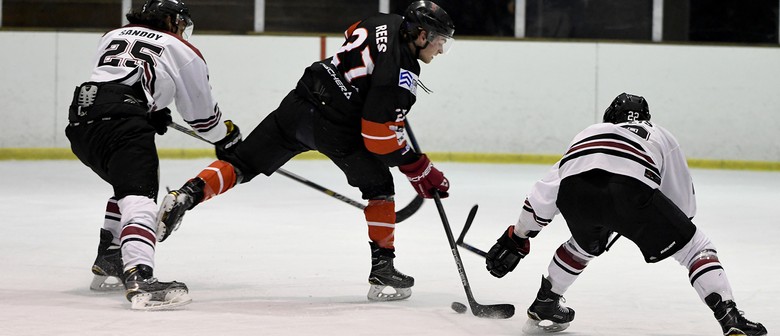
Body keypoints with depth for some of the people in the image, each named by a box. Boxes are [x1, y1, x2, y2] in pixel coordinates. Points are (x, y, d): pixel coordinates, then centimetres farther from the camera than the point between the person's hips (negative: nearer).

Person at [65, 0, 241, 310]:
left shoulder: (113, 36, 29)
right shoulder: (182, 52, 15)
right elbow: (202, 113, 22)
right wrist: (226, 135, 41)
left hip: (79, 121, 7)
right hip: (121, 123, -7)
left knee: (129, 184, 30)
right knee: (139, 196, -21)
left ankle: (108, 264, 30)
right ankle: (139, 279, -43)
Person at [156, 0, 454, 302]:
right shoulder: (402, 73, -16)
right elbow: (380, 136, -18)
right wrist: (422, 173, -10)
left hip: (298, 103, 7)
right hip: (335, 129, -7)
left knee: (242, 164, 11)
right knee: (379, 187, 10)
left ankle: (186, 196, -4)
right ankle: (382, 268, 7)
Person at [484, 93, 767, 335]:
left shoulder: (589, 133, 42)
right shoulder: (661, 136, 38)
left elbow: (544, 194, 37)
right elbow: (684, 204, 33)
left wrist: (517, 238, 44)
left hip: (573, 188, 4)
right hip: (630, 188, -4)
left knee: (586, 244, 38)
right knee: (695, 246, 10)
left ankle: (543, 306, 46)